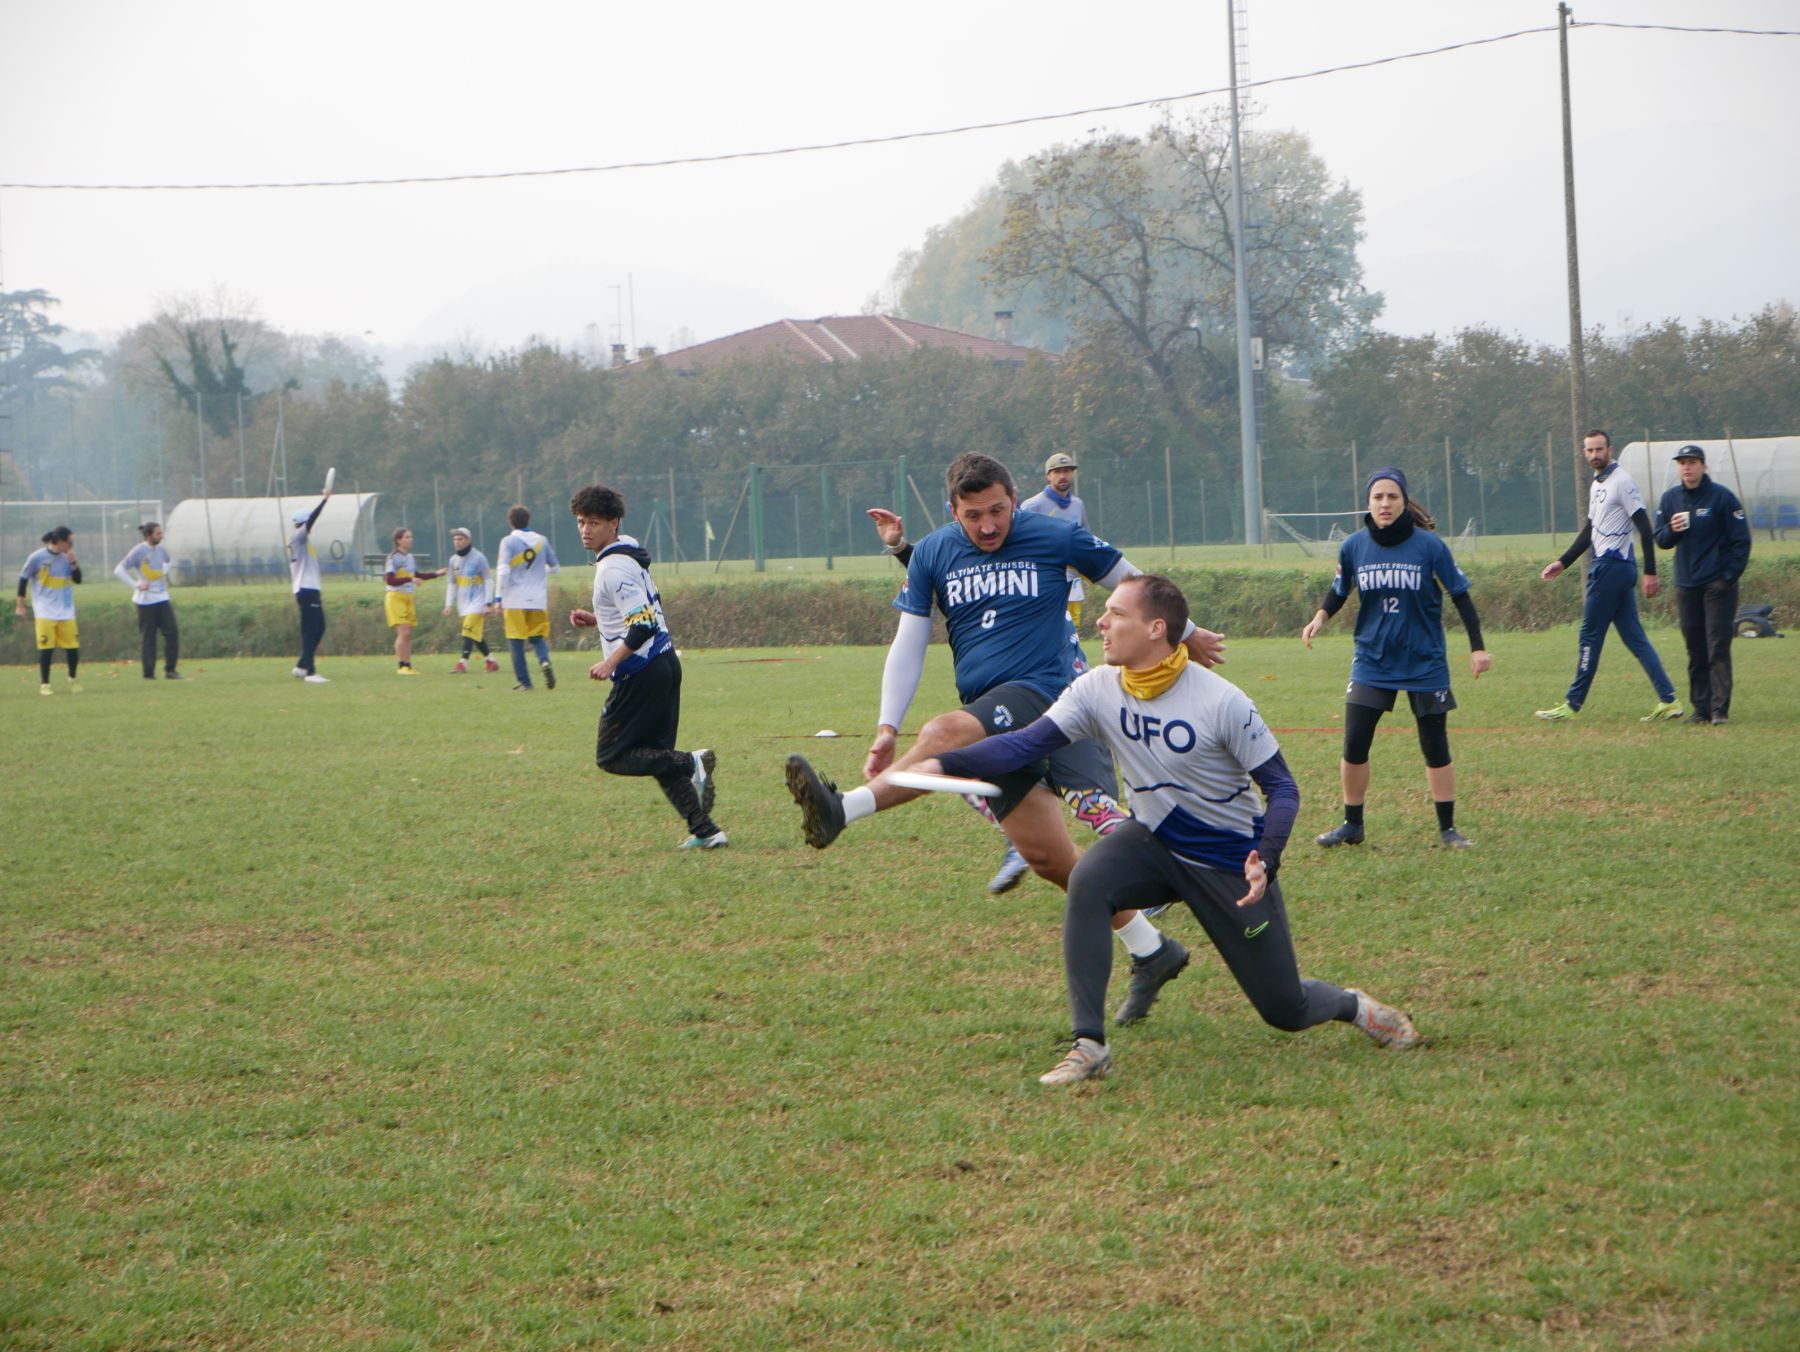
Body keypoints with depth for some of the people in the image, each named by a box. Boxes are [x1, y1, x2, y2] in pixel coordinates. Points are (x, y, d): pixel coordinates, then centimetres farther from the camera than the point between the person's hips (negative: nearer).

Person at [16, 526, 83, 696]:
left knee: (72, 647, 1)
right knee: (46, 649, -6)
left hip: (66, 612, 4)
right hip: (45, 612, -4)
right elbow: (23, 579, 0)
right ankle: (44, 684, 5)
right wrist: (20, 605, 2)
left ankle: (74, 679, 22)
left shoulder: (66, 557, 5)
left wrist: (72, 562, -10)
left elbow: (78, 579, 7)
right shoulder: (37, 557, -8)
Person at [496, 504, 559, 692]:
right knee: (538, 637, 12)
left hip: (515, 601, -3)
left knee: (516, 642, 4)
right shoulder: (541, 541, 7)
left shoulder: (508, 542, -5)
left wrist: (498, 597, -10)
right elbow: (555, 568, 16)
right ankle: (544, 661, -17)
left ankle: (524, 681, 1)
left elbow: (503, 571, -13)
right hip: (538, 601, 3)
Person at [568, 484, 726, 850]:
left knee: (610, 757, -1)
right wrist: (596, 620, 15)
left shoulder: (614, 569, -17)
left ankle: (692, 764, -13)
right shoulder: (628, 554, 14)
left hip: (641, 673, -10)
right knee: (656, 755, 14)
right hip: (665, 664, 10)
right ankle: (704, 831, 8)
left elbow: (644, 624, -25)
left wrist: (610, 663, -22)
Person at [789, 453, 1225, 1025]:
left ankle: (845, 808, -48)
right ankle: (1150, 952, 16)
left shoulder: (1054, 538, 0)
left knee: (945, 733, -35)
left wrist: (1186, 634, 26)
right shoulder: (932, 554, 10)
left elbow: (1132, 581, 15)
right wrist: (887, 727, -2)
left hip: (1045, 691, -5)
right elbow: (908, 644, 10)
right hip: (993, 719, 5)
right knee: (1047, 858, 2)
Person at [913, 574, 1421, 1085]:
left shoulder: (1222, 702, -22)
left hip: (1231, 862, -3)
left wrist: (1266, 859, -33)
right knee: (1088, 880, -31)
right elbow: (1028, 742, -18)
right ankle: (1087, 1046, -26)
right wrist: (944, 764, -32)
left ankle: (1352, 1005, 39)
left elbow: (1281, 787, -16)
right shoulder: (1098, 689, -12)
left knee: (1285, 1011, 1)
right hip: (1154, 844, 3)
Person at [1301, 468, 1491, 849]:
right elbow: (1339, 591, 12)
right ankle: (1352, 825, 12)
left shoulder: (1429, 545, -11)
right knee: (1353, 746, -4)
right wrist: (1321, 615, -9)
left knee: (1435, 747, 5)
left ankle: (1448, 828, 17)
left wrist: (1477, 646, -3)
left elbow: (1460, 595, -2)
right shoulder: (1353, 547, -5)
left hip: (1425, 663, -2)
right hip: (1372, 662, 2)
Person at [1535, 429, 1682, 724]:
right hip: (1605, 565, 10)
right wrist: (1563, 562, 23)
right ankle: (1668, 701, 5)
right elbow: (1590, 531, 26)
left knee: (1590, 636, -3)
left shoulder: (1621, 482, -11)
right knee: (1635, 638, 6)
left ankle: (1572, 705, 2)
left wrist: (1650, 572, -20)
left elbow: (1644, 527, -16)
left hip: (1612, 566, -10)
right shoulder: (1598, 484, 18)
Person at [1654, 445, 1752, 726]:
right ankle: (1700, 708, 11)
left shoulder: (1722, 497, -5)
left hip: (1718, 585, -5)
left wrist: (1730, 575, -10)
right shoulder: (1670, 499, 9)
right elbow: (1661, 540, 13)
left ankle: (1720, 709, -8)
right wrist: (1672, 530, -10)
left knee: (1718, 648, -8)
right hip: (1686, 586, 5)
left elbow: (1741, 539, -4)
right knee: (1695, 651, 6)